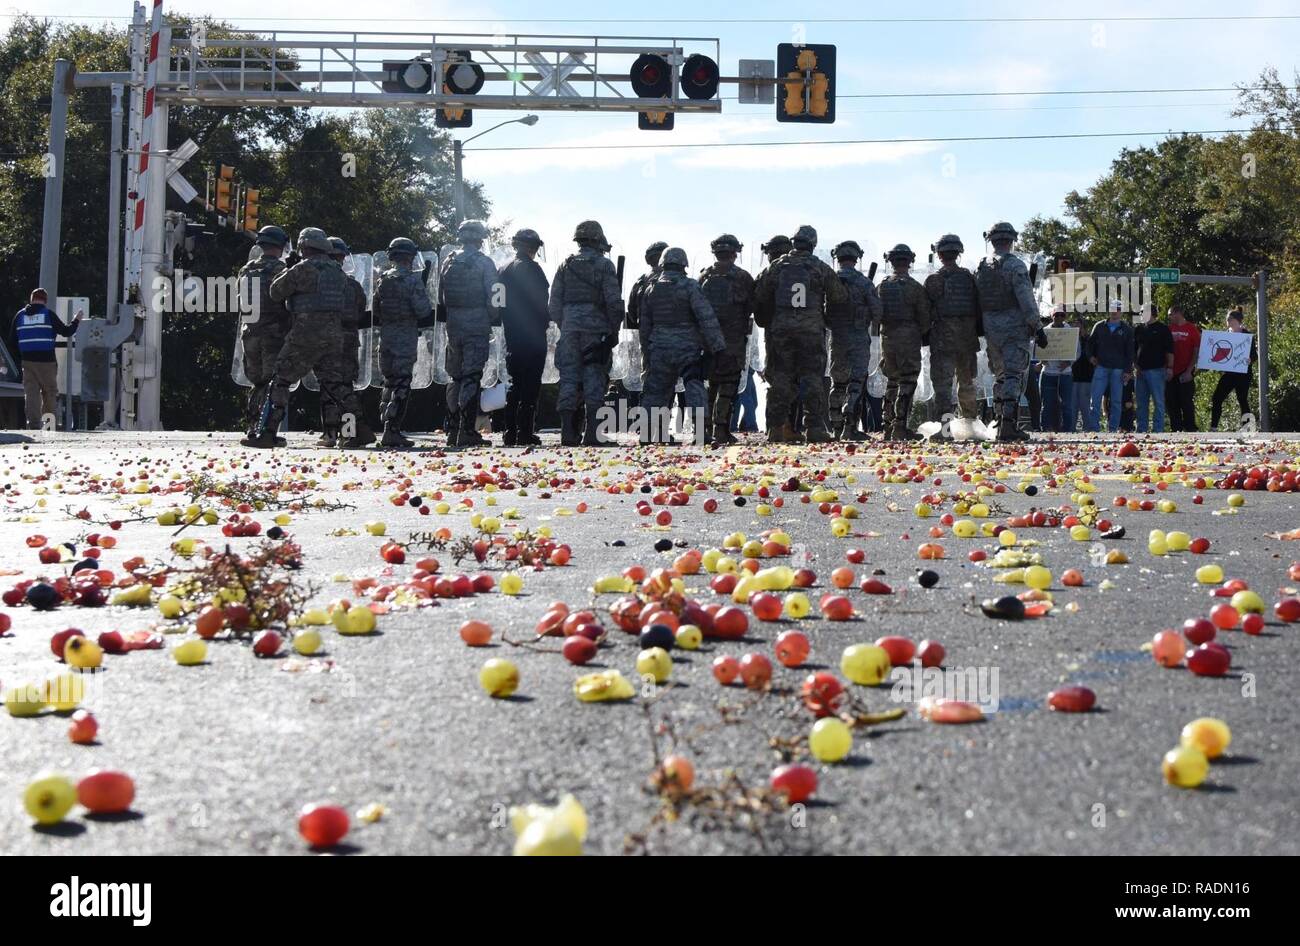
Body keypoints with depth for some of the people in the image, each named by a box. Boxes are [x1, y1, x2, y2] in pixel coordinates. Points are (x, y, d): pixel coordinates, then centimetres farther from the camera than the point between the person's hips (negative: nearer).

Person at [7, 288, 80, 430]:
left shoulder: (20, 315, 10)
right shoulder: (48, 314, -2)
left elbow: (12, 341, 11)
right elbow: (66, 332, 1)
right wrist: (76, 320, 18)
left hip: (27, 361, 3)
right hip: (46, 360, -3)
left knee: (30, 393, 2)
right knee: (50, 392, 7)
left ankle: (33, 424, -6)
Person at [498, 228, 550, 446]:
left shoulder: (503, 269, 12)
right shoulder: (531, 268, -10)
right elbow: (543, 301, -12)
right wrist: (546, 320, 4)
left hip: (512, 336, 7)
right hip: (533, 334, -7)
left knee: (515, 383, 12)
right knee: (531, 384, -5)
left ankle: (510, 433, 11)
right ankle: (525, 433, -7)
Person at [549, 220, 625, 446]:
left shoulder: (565, 265, 10)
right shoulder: (604, 265, -1)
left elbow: (554, 302, 10)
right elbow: (614, 302, -6)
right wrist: (614, 331, 2)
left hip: (570, 329, 3)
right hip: (596, 330, -3)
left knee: (569, 378, 4)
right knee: (594, 379, -1)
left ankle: (568, 432, -1)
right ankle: (592, 433, -4)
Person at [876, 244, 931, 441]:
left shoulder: (882, 286, 6)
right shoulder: (915, 287, -7)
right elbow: (924, 317, -6)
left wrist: (877, 335, 16)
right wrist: (925, 337, 10)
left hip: (887, 338, 5)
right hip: (909, 338, -4)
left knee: (892, 381, 14)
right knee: (907, 383, -2)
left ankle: (889, 425, 15)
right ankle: (900, 427, -9)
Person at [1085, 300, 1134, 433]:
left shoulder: (1127, 329, 6)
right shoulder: (1099, 327, 10)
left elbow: (1130, 351, 4)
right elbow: (1090, 343, 23)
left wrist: (1128, 370, -3)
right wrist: (1090, 356, 5)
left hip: (1118, 369, -1)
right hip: (1101, 367, 1)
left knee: (1116, 401, 2)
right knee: (1095, 398, -7)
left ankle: (1113, 429, 7)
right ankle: (1093, 428, -6)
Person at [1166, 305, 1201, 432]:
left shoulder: (1192, 329, -1)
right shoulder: (1169, 329, 11)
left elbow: (1197, 352, -4)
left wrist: (1189, 371, -11)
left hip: (1185, 374, -4)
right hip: (1170, 374, 4)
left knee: (1187, 403, -4)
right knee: (1171, 403, 4)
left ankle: (1190, 430, 2)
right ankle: (1176, 430, 12)